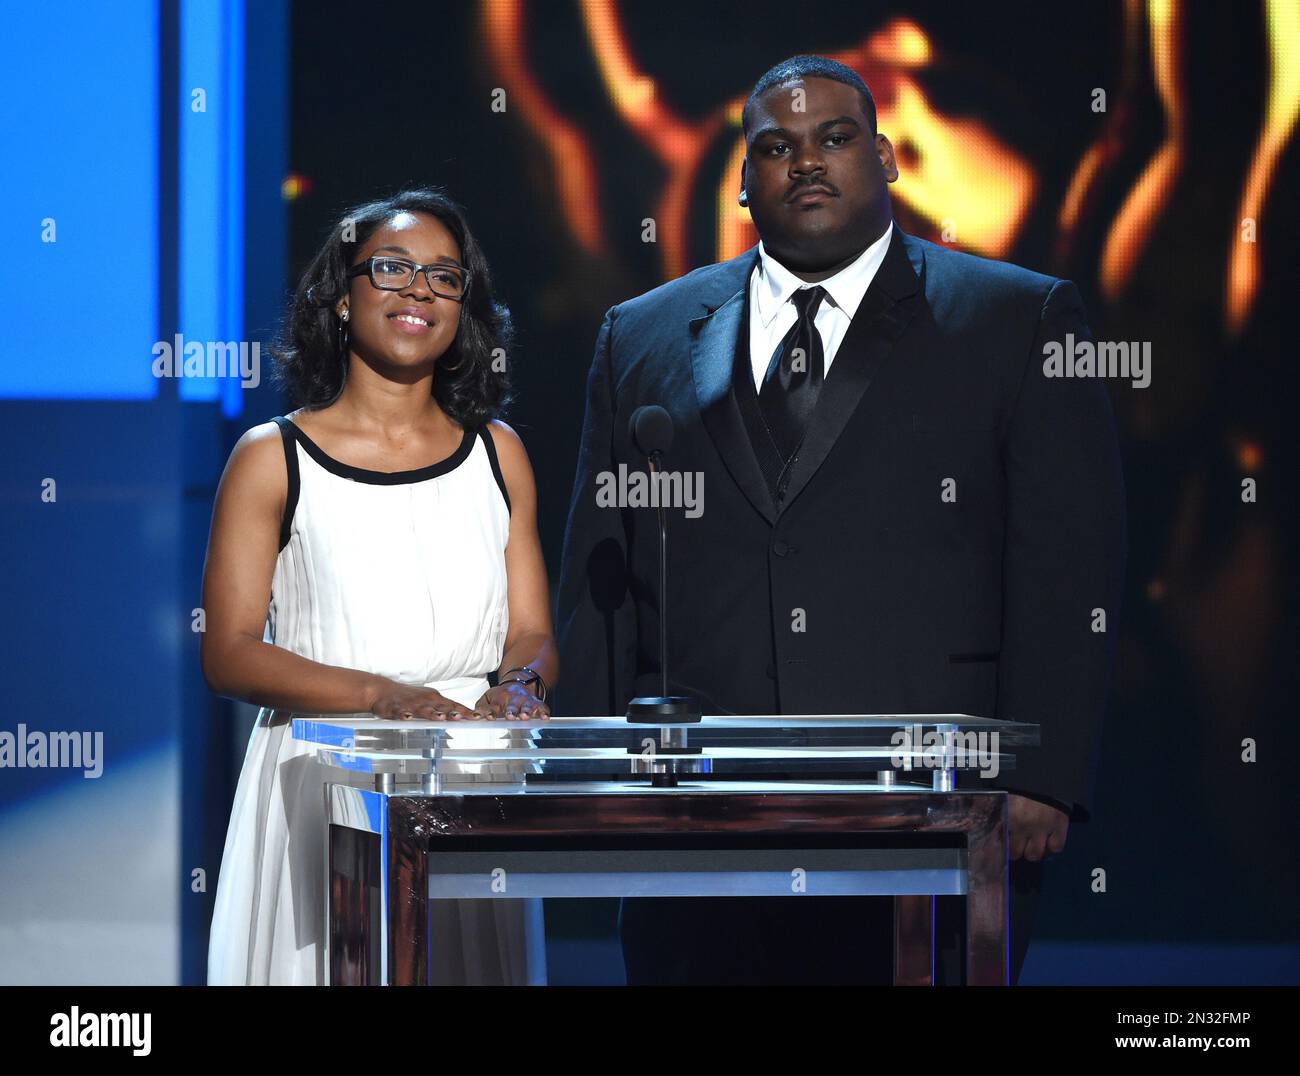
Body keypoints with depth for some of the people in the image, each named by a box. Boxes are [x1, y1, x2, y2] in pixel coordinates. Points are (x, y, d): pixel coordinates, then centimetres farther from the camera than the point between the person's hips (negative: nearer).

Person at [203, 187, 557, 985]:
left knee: (469, 962, 1)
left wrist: (519, 683, -14)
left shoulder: (496, 453, 14)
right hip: (322, 785, -3)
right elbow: (231, 653, -5)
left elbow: (533, 632, 10)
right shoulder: (273, 460, 3)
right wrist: (380, 694, -18)